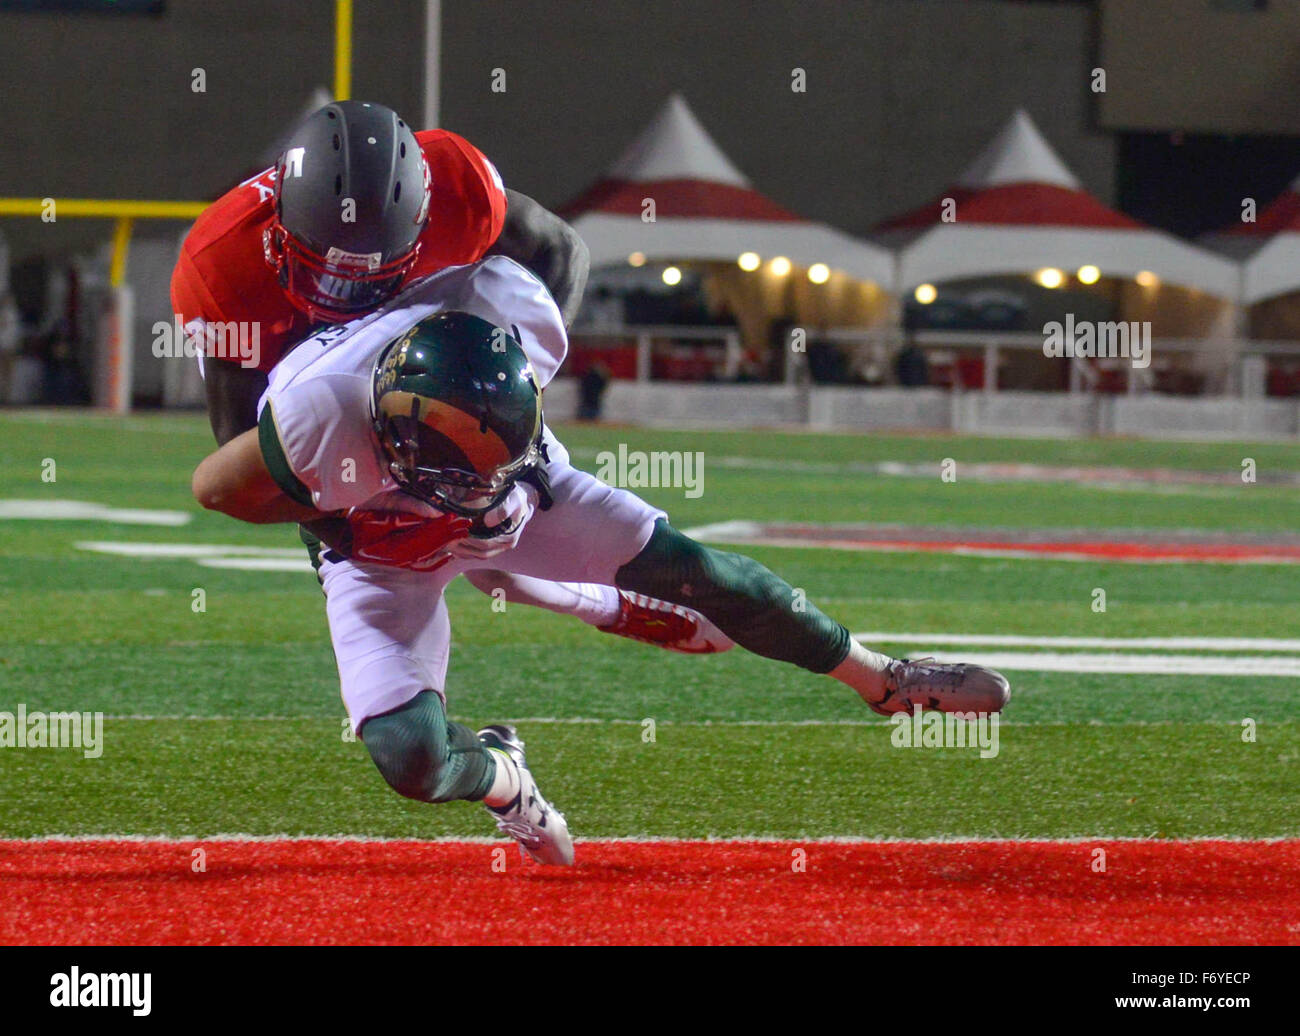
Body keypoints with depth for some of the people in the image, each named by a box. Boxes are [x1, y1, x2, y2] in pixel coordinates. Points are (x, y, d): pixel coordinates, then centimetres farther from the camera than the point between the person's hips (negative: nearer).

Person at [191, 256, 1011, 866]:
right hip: (382, 551, -3)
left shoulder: (521, 316, -35)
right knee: (411, 759, -20)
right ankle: (500, 776, 19)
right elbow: (216, 486, -26)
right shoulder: (322, 417, -45)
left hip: (528, 501, 3)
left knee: (689, 567, -3)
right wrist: (338, 504, -29)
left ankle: (884, 679, 19)